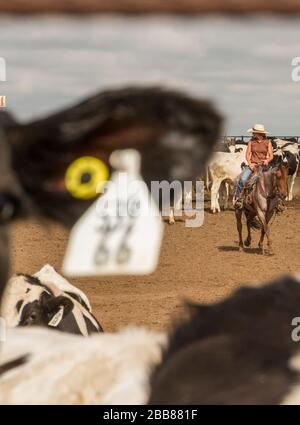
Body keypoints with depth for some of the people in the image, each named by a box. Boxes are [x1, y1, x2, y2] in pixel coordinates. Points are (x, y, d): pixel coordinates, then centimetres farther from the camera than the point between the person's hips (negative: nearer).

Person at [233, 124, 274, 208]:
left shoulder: (268, 142, 4)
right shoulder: (251, 141, 7)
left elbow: (271, 155, 3)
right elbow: (247, 154, 6)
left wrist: (267, 160, -19)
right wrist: (250, 163, -10)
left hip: (263, 165, 0)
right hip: (252, 165, 0)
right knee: (242, 179, -25)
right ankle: (237, 197, -12)